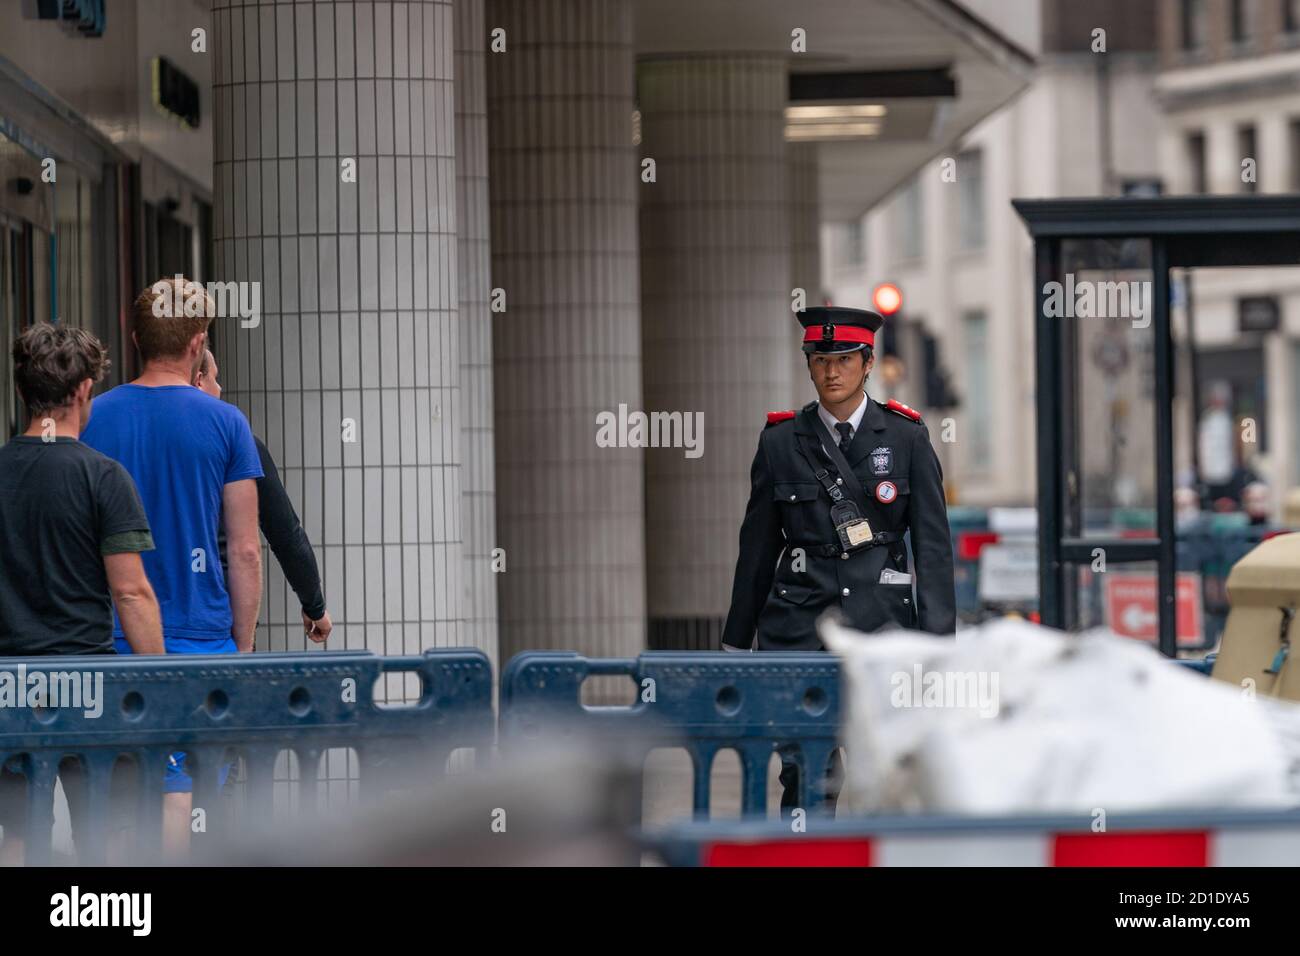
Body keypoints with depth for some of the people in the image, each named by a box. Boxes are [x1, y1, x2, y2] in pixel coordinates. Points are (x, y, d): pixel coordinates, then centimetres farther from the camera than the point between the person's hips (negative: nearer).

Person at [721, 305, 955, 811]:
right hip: (801, 618, 0)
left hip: (882, 617, 0)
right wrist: (737, 640, 15)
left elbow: (933, 543, 3)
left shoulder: (906, 438, 4)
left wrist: (938, 639, -5)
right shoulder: (780, 442, 7)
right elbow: (757, 547, 13)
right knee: (804, 768, -7)